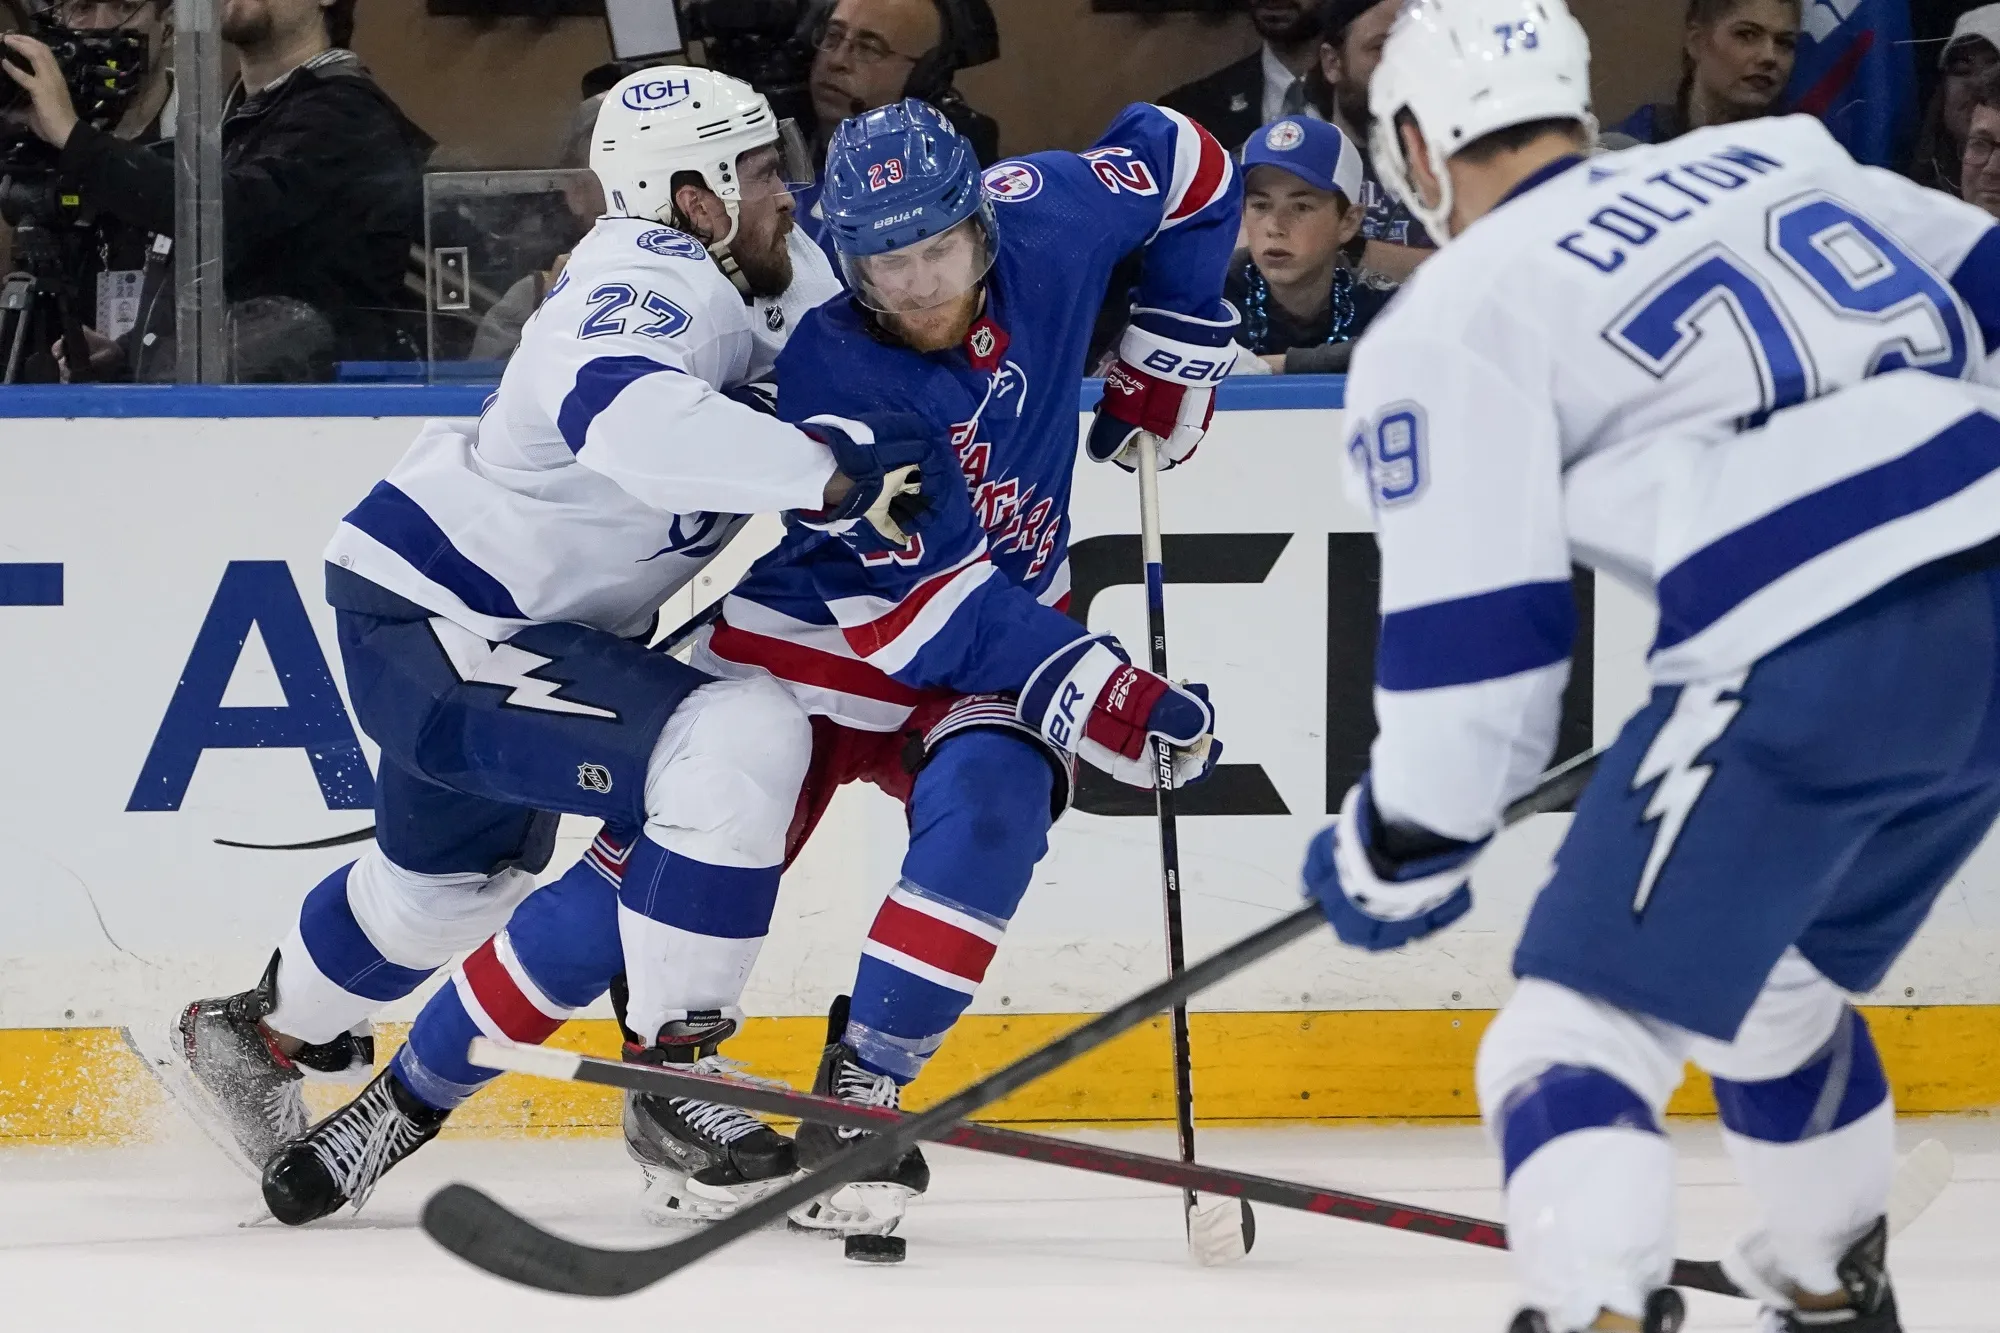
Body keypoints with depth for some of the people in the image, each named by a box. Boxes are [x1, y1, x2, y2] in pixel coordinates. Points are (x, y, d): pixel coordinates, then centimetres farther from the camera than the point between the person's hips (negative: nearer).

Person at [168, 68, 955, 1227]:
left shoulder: (743, 273, 1)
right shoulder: (654, 286, -27)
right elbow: (634, 422, -48)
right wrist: (836, 466, -48)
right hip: (431, 621, -11)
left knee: (451, 880, 34)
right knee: (741, 743, -26)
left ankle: (263, 1038, 60)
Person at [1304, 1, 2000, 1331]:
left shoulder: (1449, 324, 6)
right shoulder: (1775, 155, 22)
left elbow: (1474, 645, 0)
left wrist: (1398, 857, 12)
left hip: (1815, 660, -7)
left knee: (1588, 1013, -1)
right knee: (1774, 975, 29)